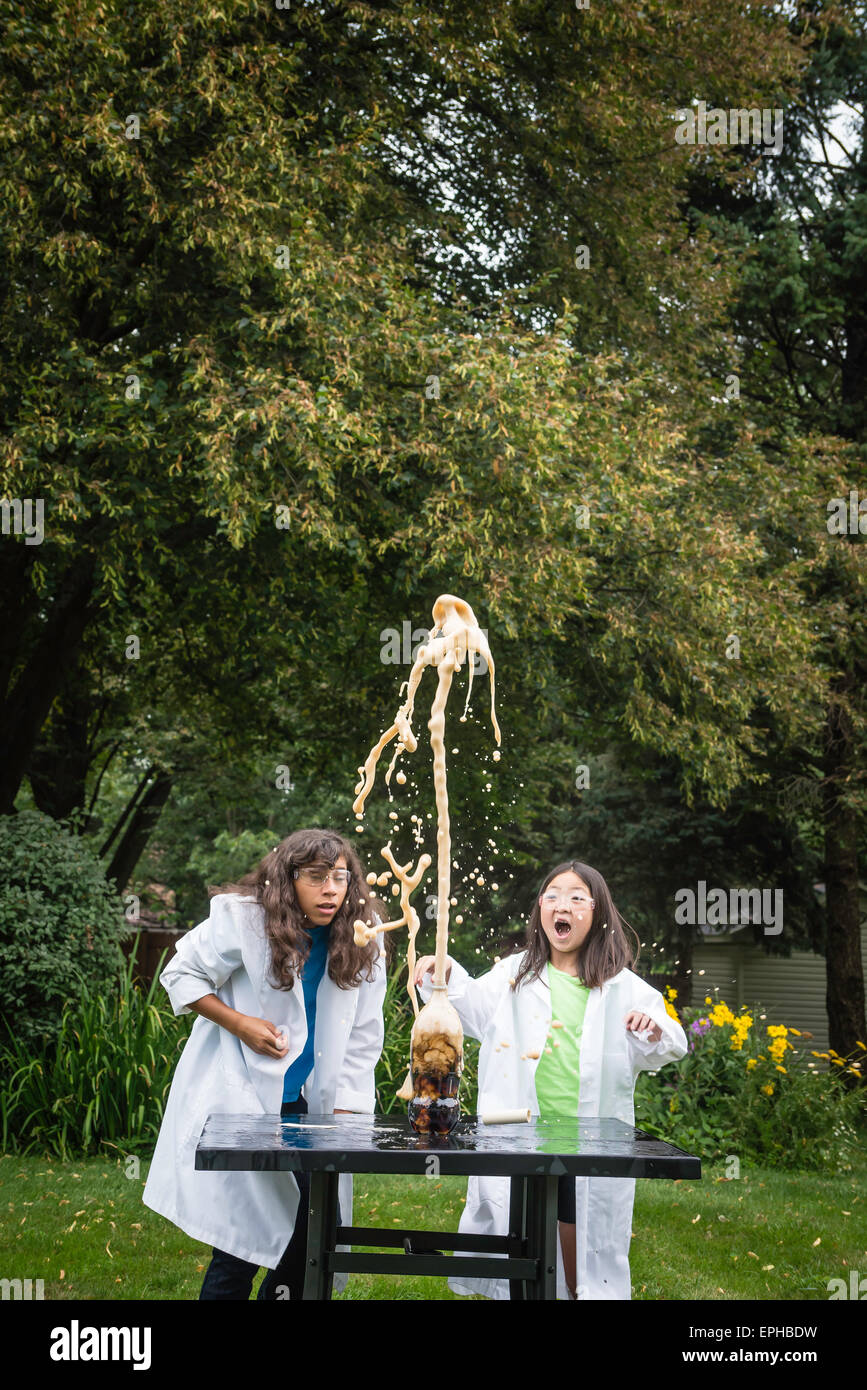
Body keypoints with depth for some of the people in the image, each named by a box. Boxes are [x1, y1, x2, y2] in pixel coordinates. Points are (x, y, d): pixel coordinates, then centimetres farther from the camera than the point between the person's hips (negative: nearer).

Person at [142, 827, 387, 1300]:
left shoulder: (362, 937, -2)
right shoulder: (245, 919, -12)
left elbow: (362, 1039, 1)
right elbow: (181, 975, -2)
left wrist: (343, 1114, -4)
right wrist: (240, 1024, -13)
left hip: (310, 1103, 4)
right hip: (242, 1097, -4)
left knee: (314, 1223, 3)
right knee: (244, 1230, -5)